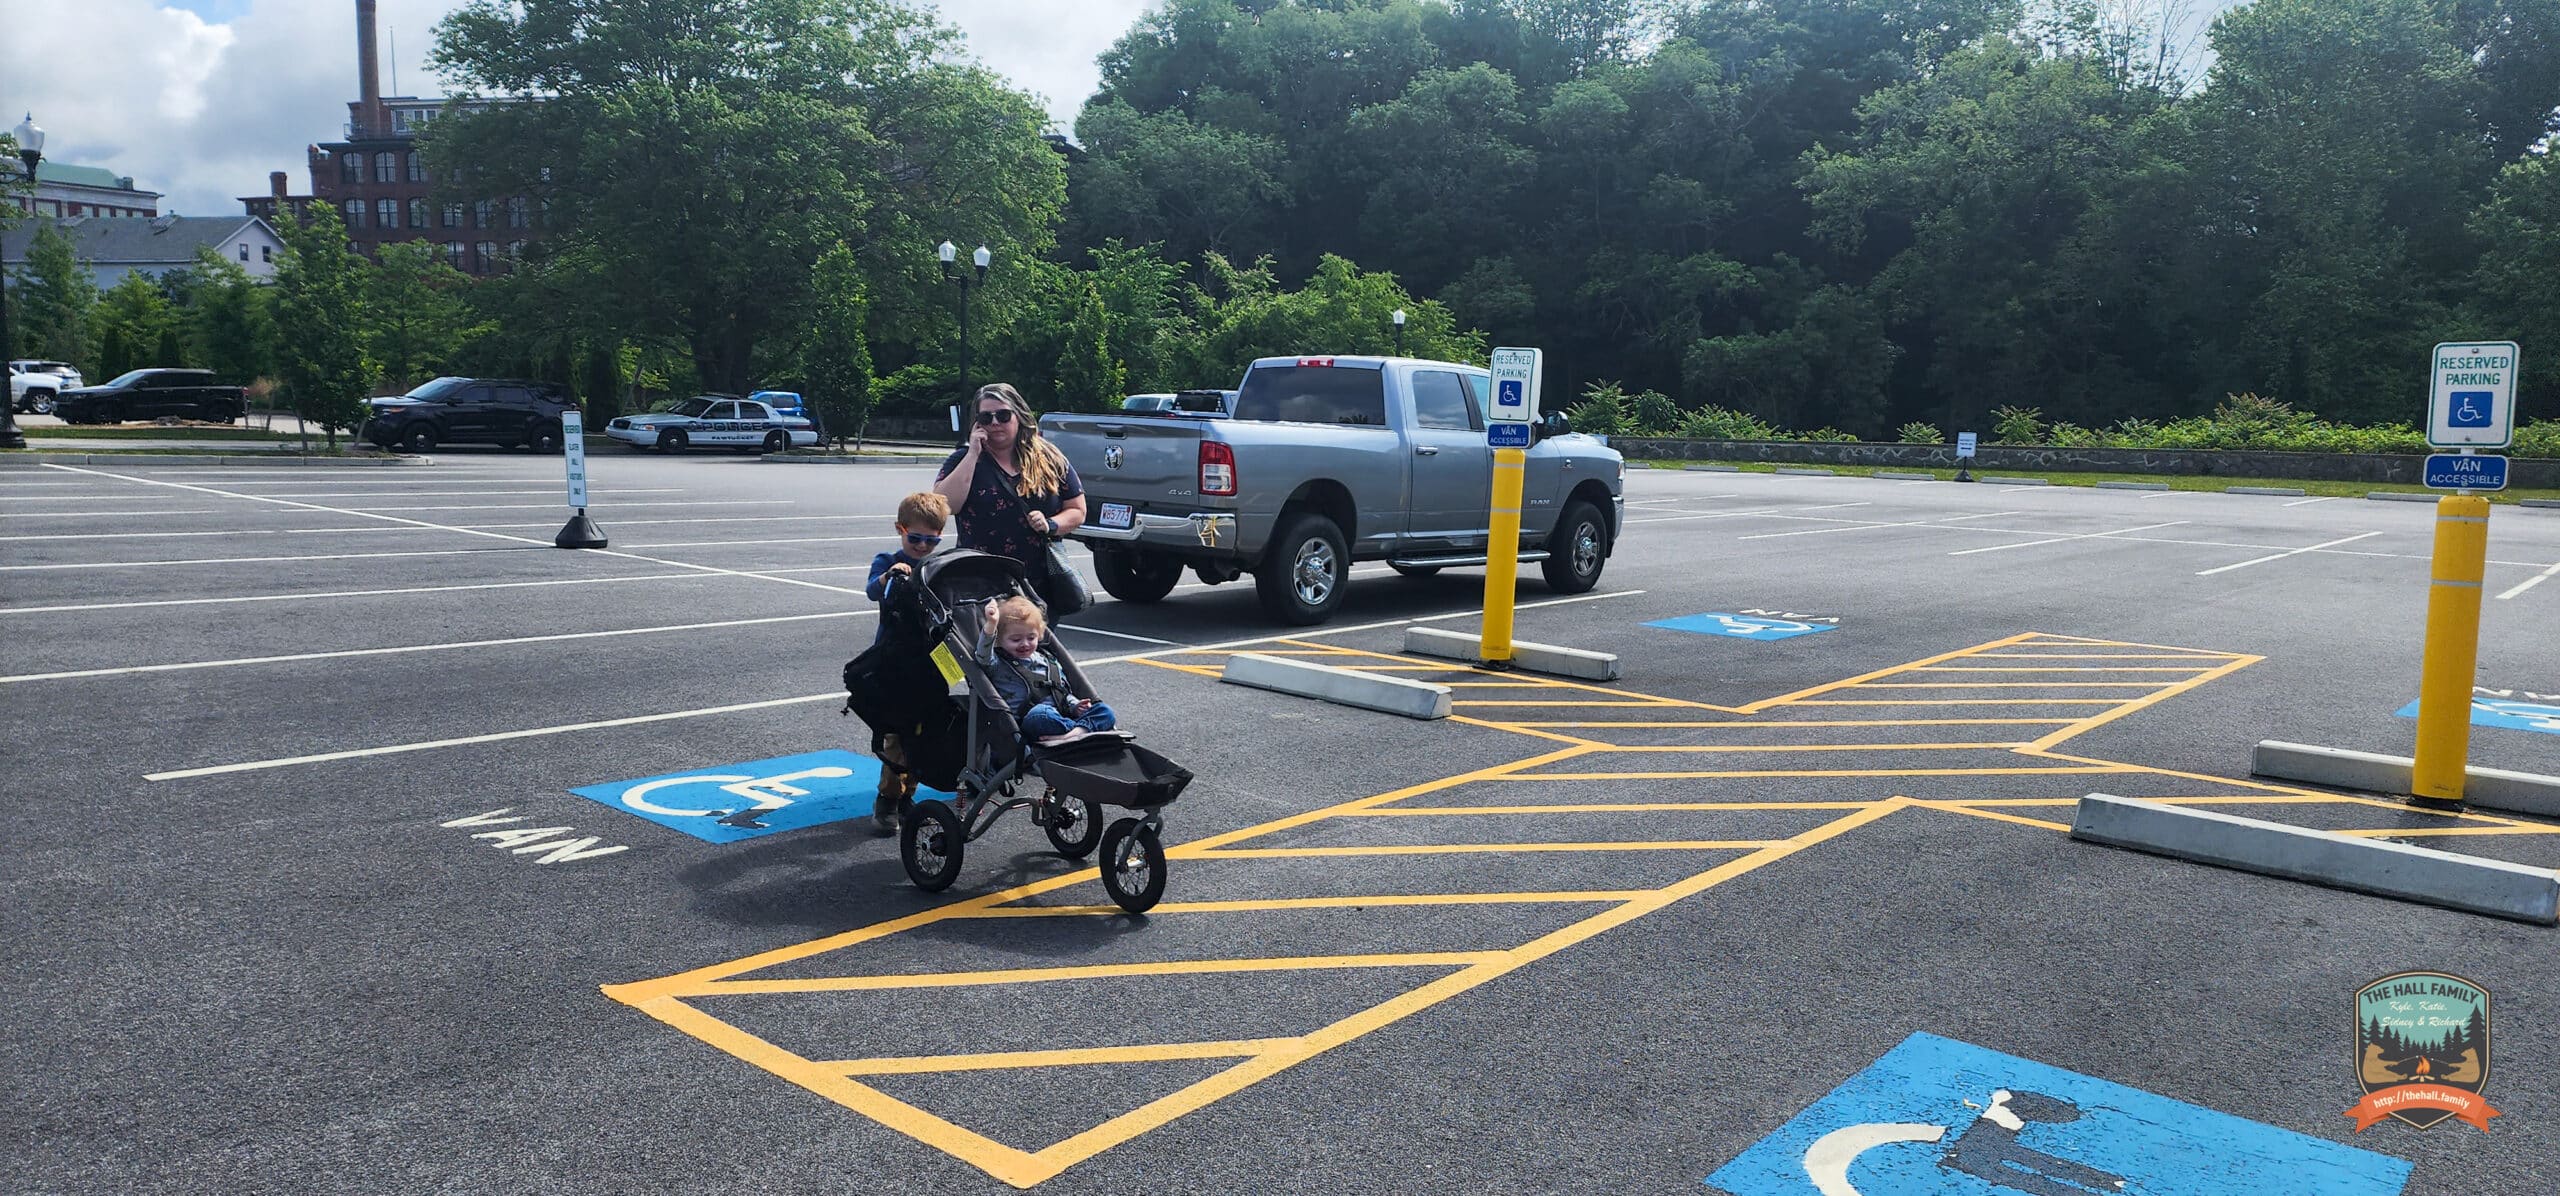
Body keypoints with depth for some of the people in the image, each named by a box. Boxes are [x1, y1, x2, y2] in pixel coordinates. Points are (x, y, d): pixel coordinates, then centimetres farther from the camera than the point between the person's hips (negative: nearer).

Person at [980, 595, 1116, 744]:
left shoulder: (1048, 662, 27)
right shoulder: (999, 663, 9)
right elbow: (984, 656, -14)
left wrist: (1075, 705, 9)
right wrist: (991, 625, -28)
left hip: (1062, 717, 6)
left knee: (1104, 712, -15)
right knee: (1039, 714, -42)